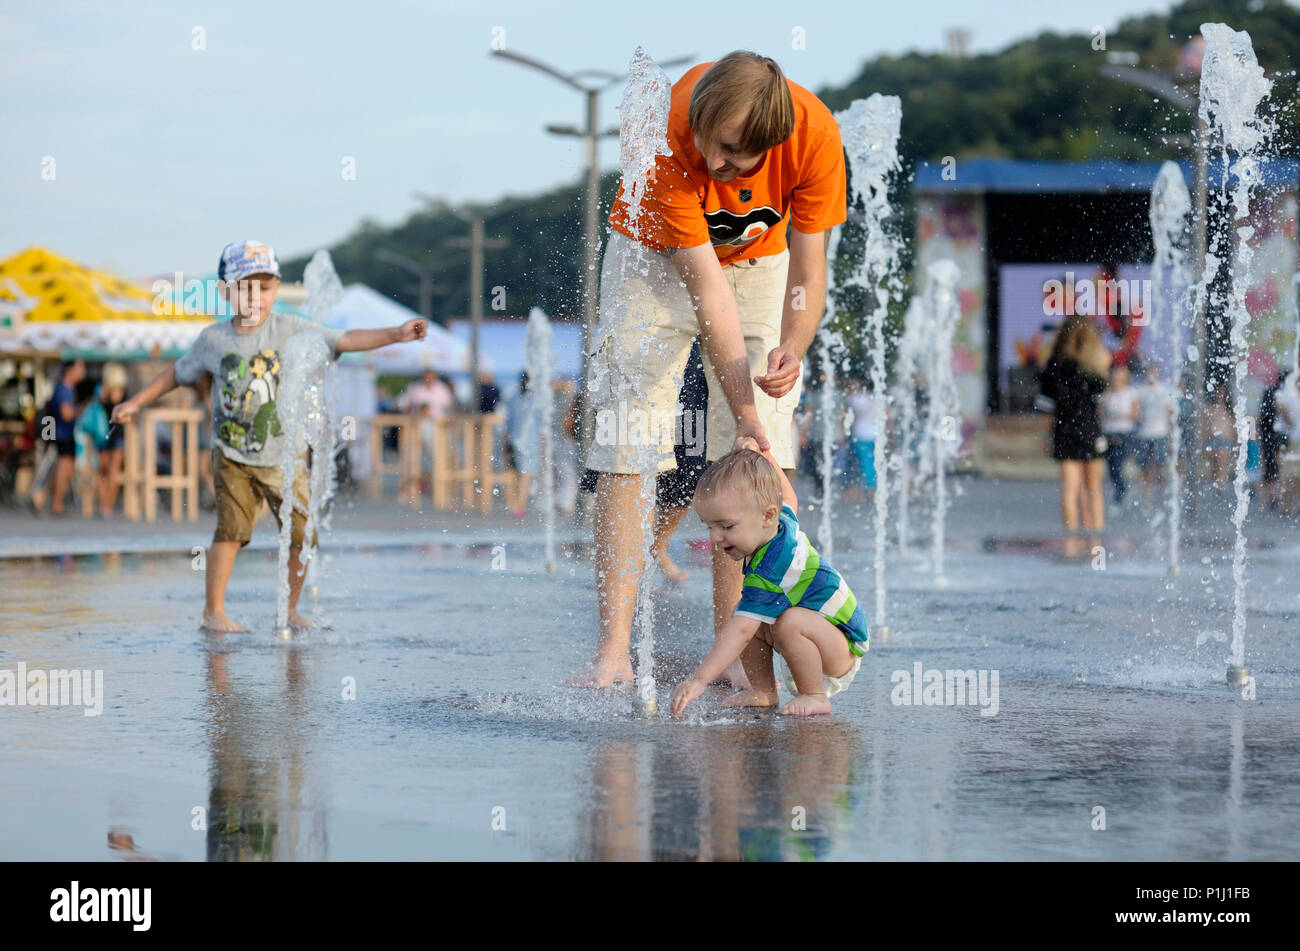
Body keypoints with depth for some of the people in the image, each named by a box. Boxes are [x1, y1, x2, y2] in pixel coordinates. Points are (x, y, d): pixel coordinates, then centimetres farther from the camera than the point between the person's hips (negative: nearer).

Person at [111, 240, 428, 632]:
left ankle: (288, 610, 15)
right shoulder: (213, 339, -3)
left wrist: (396, 334, -23)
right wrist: (136, 402, 14)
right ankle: (213, 610, -5)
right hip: (232, 456, -1)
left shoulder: (291, 330, -6)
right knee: (231, 528, -14)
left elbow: (344, 340, -11)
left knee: (303, 533, -1)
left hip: (284, 456, 1)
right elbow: (178, 373, 12)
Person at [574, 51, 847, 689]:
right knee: (626, 448, -12)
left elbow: (808, 264, -21)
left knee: (752, 457, -8)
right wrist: (743, 409, -35)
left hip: (758, 261, 2)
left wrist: (791, 348, -40)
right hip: (656, 255, -2)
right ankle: (613, 651, -13)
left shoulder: (814, 133, -31)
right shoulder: (666, 136, -37)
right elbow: (705, 284, -34)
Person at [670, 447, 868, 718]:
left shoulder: (768, 574, -33)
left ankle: (815, 697, -18)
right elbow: (788, 498, 20)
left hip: (845, 651, -10)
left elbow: (740, 633, -39)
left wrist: (699, 680, -44)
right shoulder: (783, 520, -7)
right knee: (743, 615, -1)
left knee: (790, 623, -38)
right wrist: (762, 453, 28)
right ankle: (763, 691, 7)